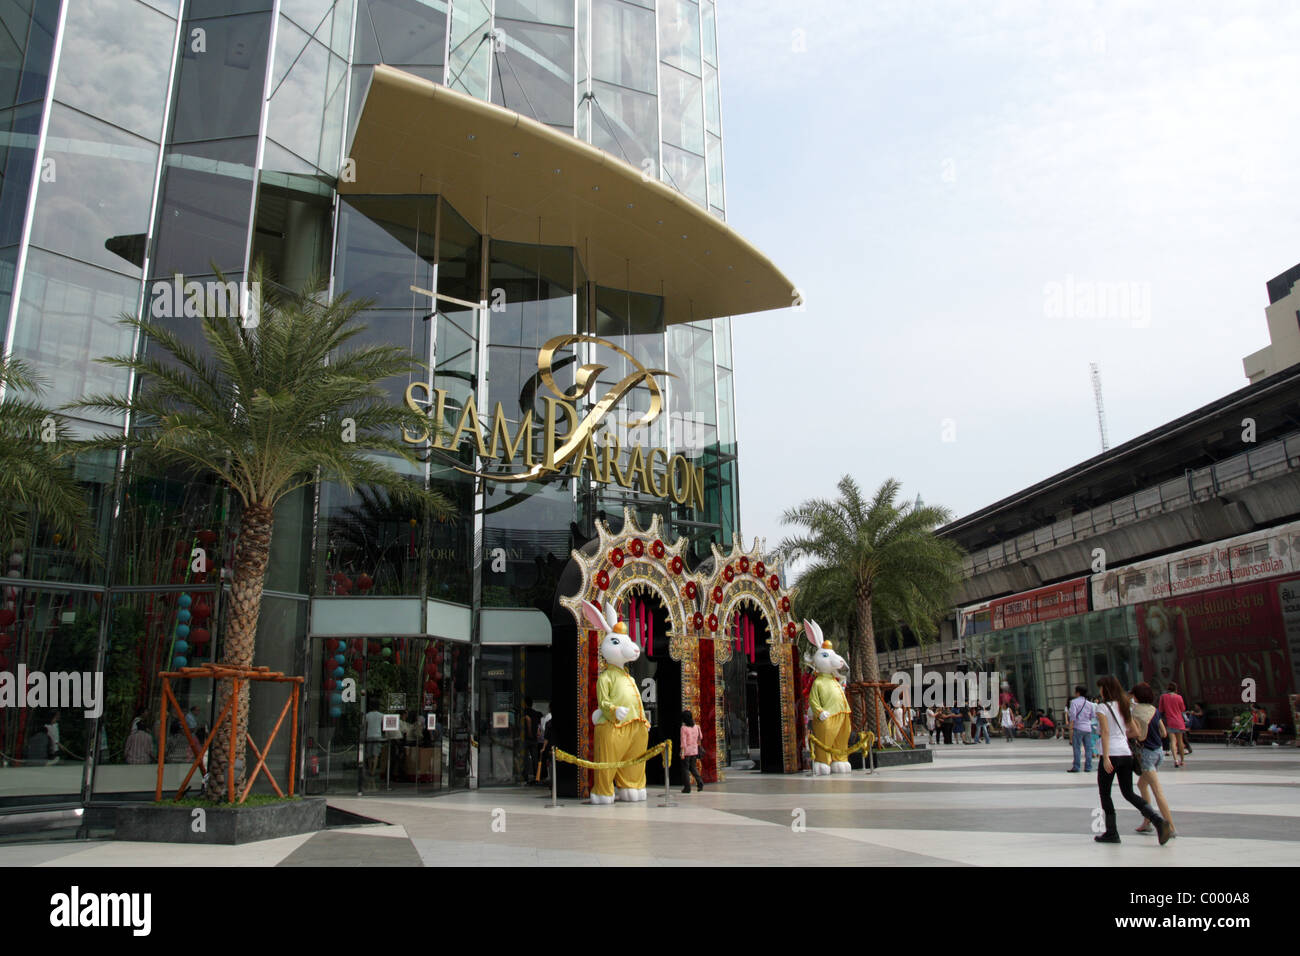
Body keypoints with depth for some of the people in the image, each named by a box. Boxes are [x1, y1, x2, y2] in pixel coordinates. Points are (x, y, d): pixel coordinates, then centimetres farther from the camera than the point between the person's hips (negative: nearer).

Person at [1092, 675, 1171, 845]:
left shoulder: (1103, 708, -8)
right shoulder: (1125, 706, 11)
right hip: (1126, 753, 6)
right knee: (1128, 792, 14)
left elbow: (1105, 732, -17)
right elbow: (1135, 731, 13)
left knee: (1104, 793, 7)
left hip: (1111, 754, -6)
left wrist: (1106, 758, -20)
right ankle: (1158, 820, -6)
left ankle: (1111, 832, 9)